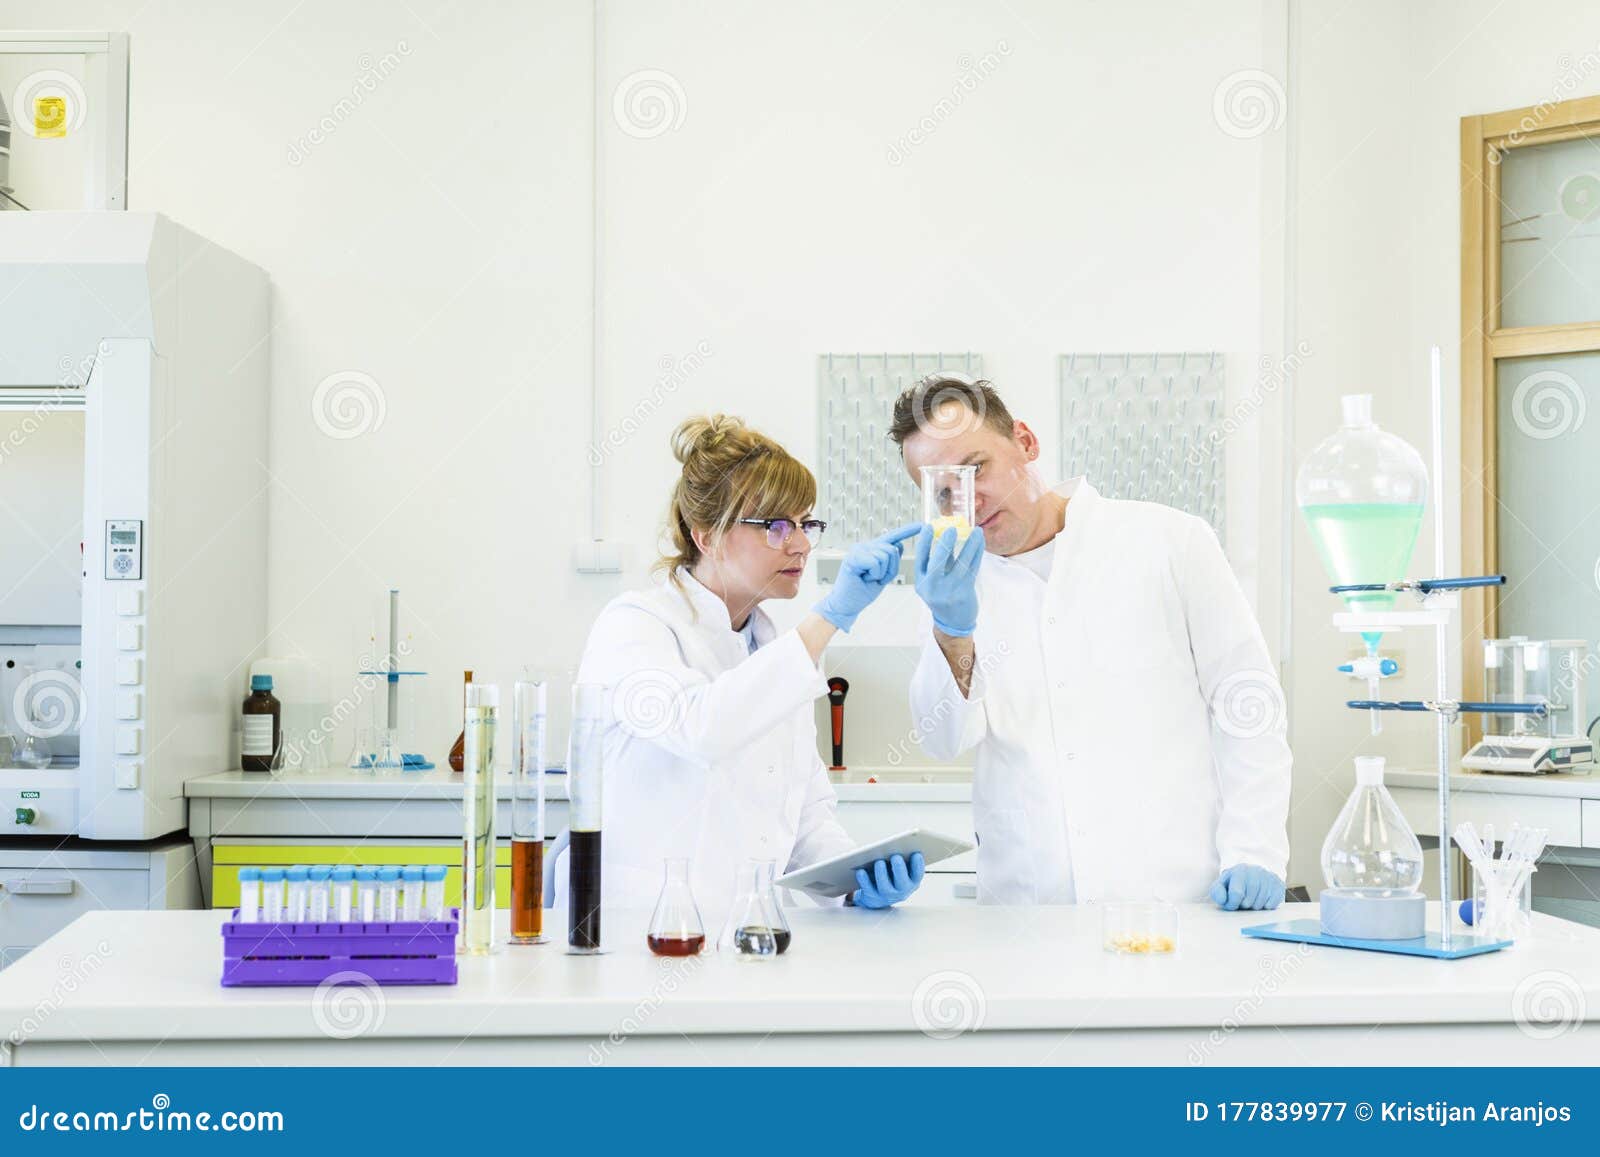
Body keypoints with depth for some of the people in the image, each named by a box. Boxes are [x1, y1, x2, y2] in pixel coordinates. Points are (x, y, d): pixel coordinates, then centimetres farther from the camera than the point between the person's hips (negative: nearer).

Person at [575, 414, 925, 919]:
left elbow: (808, 811, 15)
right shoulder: (631, 625, -5)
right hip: (634, 929, -2)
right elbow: (700, 727, -25)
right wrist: (831, 615, -23)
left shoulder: (777, 650, 16)